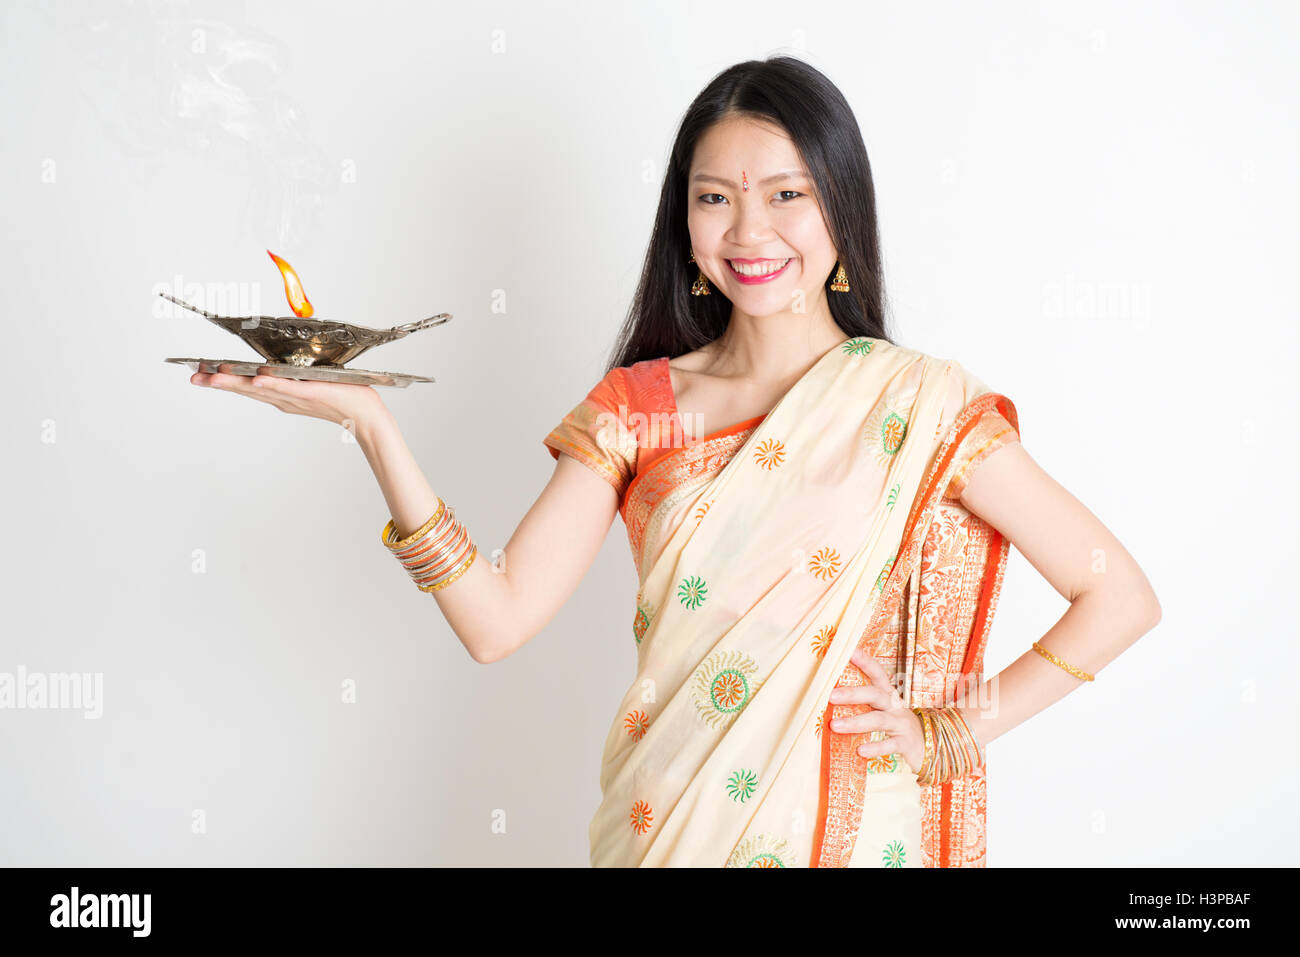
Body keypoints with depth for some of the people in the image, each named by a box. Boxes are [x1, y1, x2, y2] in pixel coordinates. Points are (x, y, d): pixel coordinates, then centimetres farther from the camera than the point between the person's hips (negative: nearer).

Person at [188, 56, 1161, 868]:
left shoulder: (925, 407, -8)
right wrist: (371, 424, -17)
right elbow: (498, 620, -11)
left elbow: (1123, 597, -6)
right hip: (671, 828, 2)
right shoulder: (636, 410, -1)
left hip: (850, 830, -2)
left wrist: (949, 732, -10)